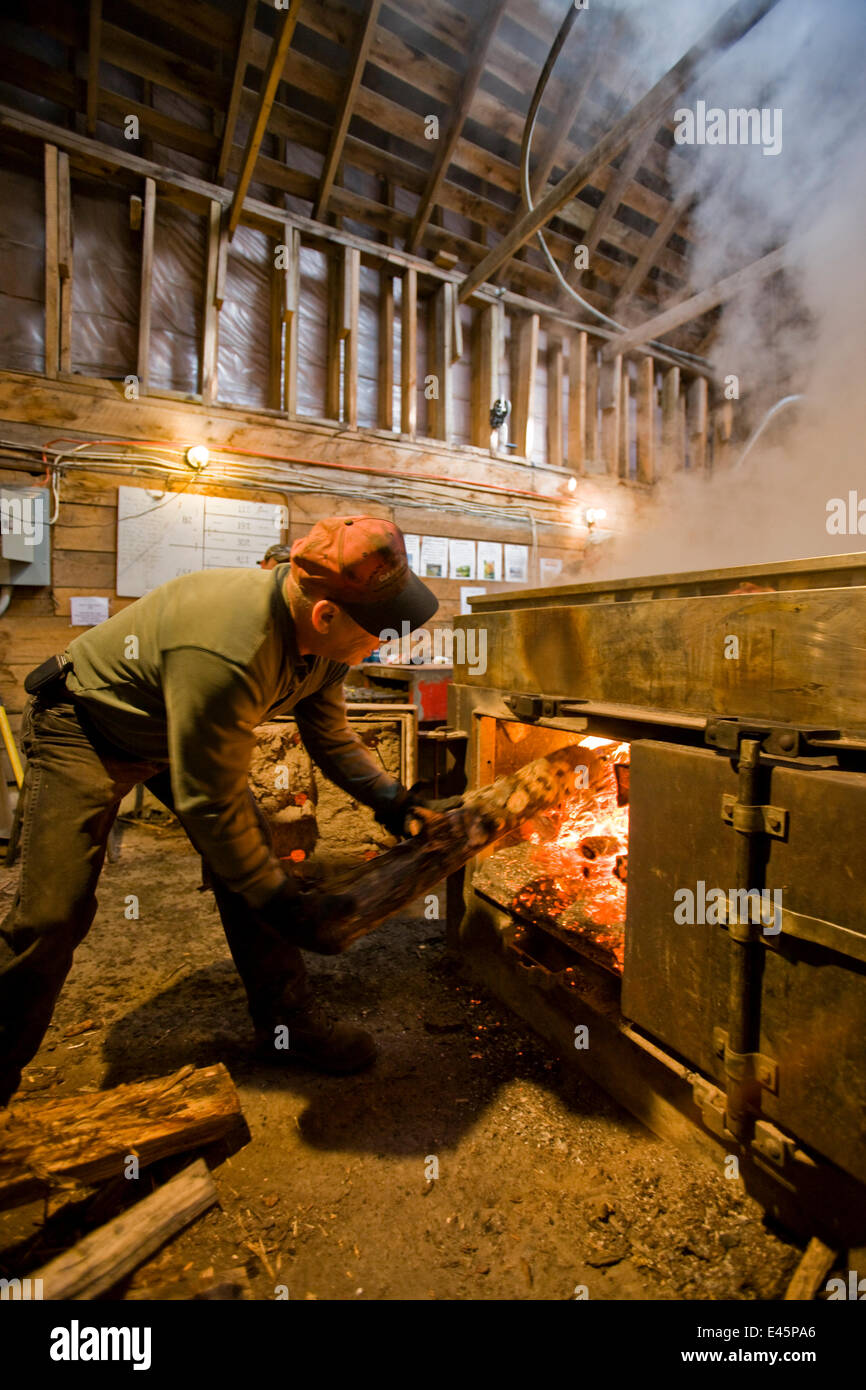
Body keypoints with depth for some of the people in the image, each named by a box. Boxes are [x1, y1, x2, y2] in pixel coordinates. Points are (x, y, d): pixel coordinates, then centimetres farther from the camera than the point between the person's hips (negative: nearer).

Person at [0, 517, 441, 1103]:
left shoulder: (322, 638, -16)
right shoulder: (226, 655, -43)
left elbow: (331, 737, 1)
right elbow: (211, 806, -34)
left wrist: (391, 798, -10)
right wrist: (286, 905, -25)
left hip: (181, 732, 7)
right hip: (85, 730, -7)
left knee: (253, 862, 0)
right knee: (55, 911, -7)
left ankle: (288, 1024, 16)